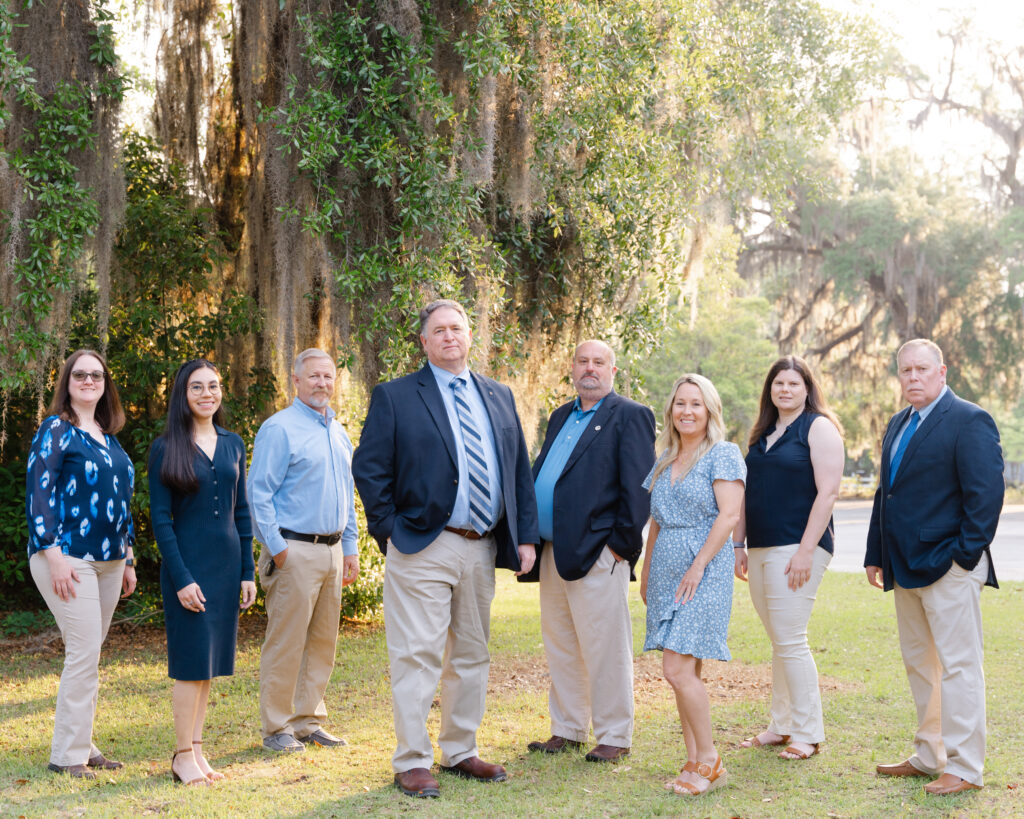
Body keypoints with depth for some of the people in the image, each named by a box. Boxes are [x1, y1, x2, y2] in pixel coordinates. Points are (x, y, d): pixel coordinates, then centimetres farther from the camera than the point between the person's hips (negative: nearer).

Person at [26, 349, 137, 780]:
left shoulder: (108, 438, 16)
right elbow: (37, 493, -11)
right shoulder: (56, 430, -5)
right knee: (84, 652, -9)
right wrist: (54, 556, -17)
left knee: (87, 655, 10)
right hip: (69, 558, -7)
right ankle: (66, 755, -1)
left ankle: (81, 746, 17)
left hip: (108, 561, 7)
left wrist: (128, 559, 20)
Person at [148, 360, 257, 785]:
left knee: (209, 661, 8)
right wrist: (182, 578, -14)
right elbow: (160, 518, -7)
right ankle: (183, 756, 5)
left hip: (228, 561, 5)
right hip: (188, 562, -5)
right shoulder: (166, 448, -4)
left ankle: (196, 749, 16)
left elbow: (241, 511, 12)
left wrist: (247, 571, 8)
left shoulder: (232, 444, 9)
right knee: (192, 660, -4)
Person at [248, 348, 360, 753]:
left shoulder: (339, 432, 16)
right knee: (285, 643, -4)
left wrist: (350, 547, 17)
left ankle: (308, 722, 19)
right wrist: (277, 548, -14)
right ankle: (276, 728, 5)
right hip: (295, 550, -7)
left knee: (322, 642, 10)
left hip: (332, 550, 8)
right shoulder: (279, 428, -7)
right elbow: (259, 493, -10)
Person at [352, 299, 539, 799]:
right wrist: (390, 531, -9)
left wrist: (526, 536, 7)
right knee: (418, 656, -5)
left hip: (482, 550, 6)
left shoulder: (499, 397, 14)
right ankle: (412, 763, 3)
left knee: (471, 656, 13)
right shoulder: (395, 397, -1)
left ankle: (460, 753, 25)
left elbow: (519, 471, 14)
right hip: (423, 549, -5)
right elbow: (368, 468, -4)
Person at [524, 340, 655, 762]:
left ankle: (614, 736, 9)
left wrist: (622, 543, -14)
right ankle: (568, 730, 25)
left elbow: (638, 487, -11)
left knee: (604, 649, -1)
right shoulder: (561, 417, 19)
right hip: (553, 553, 8)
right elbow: (540, 474, 20)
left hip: (597, 553, -8)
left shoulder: (630, 417, -4)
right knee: (560, 649, 14)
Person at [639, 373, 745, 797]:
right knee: (686, 671, 8)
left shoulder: (724, 454, -5)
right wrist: (646, 572, 17)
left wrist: (697, 566, -17)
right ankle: (694, 762, 13)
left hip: (703, 571, -7)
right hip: (666, 571, 7)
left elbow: (729, 514, -13)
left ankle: (709, 760, 0)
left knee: (678, 669, -13)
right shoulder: (664, 460, 16)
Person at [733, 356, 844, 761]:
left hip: (797, 548, -7)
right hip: (761, 548, 7)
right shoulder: (762, 434, 17)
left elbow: (828, 491, -13)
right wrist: (738, 544, 14)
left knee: (790, 641, -8)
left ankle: (807, 734, 2)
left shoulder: (819, 428, -5)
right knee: (779, 642, 12)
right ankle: (781, 726, 20)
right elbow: (748, 493, 20)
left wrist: (806, 551, -18)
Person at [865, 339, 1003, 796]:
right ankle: (929, 757, 24)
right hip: (907, 569, 9)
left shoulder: (969, 421, -9)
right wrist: (875, 555, 16)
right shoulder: (897, 425, 17)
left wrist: (965, 554, -16)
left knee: (958, 667, -4)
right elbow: (885, 492, 20)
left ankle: (964, 769, 2)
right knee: (919, 665, 14)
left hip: (949, 568, -9)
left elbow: (987, 493, -15)